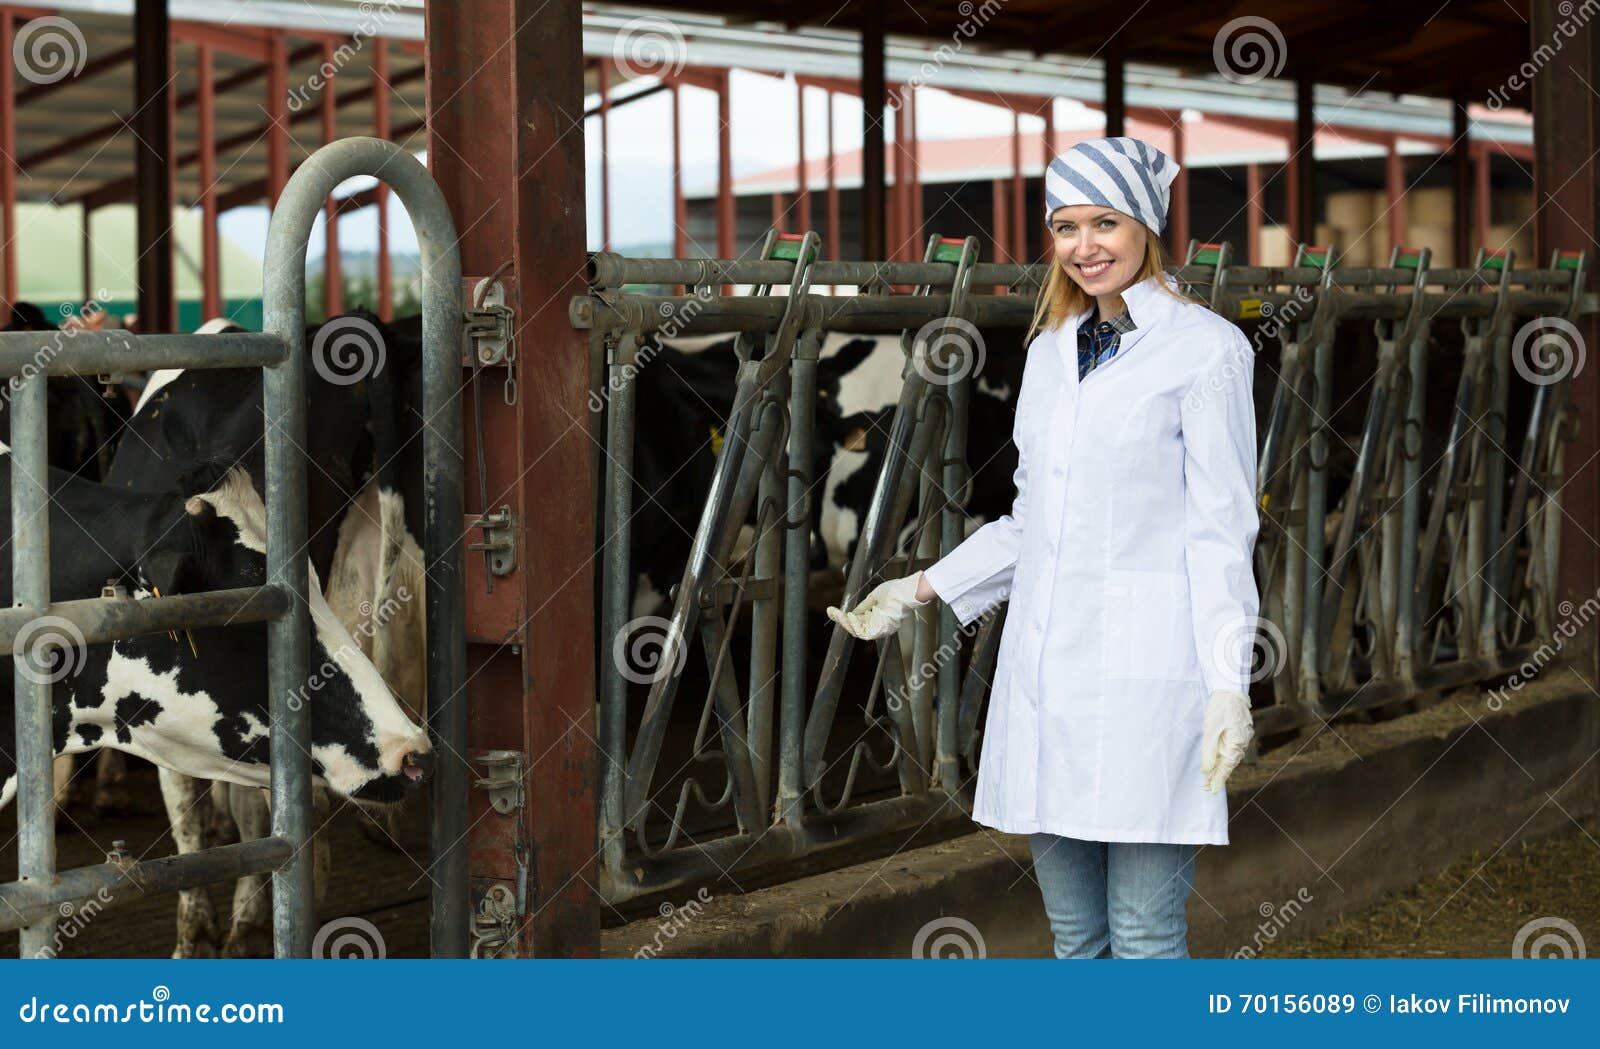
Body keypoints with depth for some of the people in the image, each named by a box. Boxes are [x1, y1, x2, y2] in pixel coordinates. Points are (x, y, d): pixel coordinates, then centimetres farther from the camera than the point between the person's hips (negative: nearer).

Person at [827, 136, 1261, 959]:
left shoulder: (1204, 347, -3)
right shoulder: (1050, 349, 16)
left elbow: (1222, 528, -7)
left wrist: (1229, 684, -13)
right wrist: (922, 589, 21)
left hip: (1144, 671, -6)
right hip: (1043, 667, 6)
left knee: (1144, 940, -4)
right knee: (1074, 937, 11)